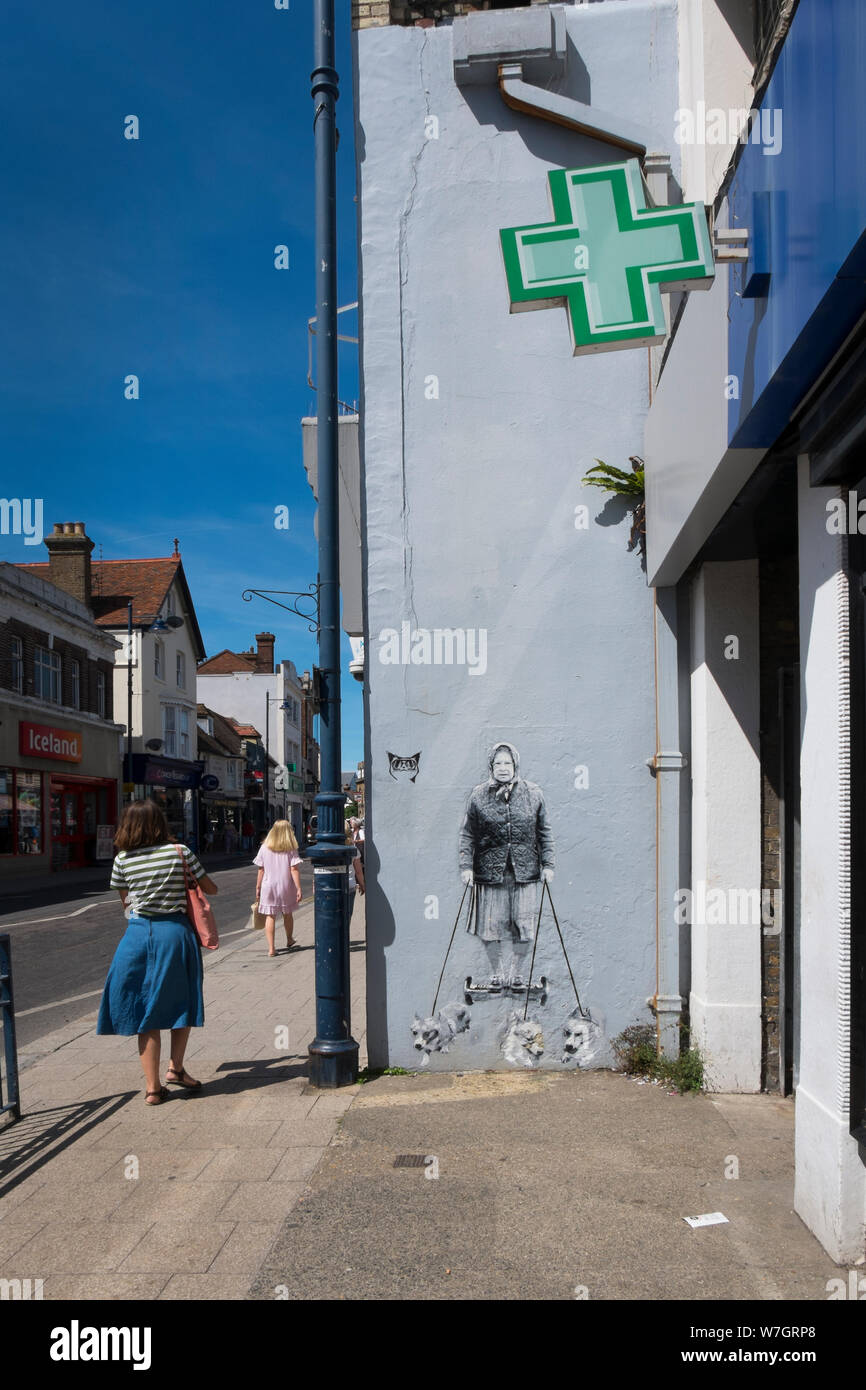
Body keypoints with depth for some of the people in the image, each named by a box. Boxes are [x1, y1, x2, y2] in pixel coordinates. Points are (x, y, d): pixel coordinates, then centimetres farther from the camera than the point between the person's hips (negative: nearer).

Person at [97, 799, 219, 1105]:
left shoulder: (122, 859, 0)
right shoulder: (180, 852, -3)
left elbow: (126, 900, 12)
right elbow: (210, 888, 6)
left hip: (138, 934, 1)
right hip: (175, 932, -1)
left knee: (145, 1011, 7)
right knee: (182, 1002, 18)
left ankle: (152, 1086, 9)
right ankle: (175, 1067, 14)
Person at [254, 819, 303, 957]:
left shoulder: (265, 848, -2)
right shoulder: (291, 849, -6)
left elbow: (261, 870, 1)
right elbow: (294, 870, -11)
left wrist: (258, 887, 9)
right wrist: (298, 889, -9)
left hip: (268, 886, 0)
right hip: (286, 887, 0)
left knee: (270, 916, 1)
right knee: (287, 914, 18)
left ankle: (271, 948, -6)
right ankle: (289, 941, 38)